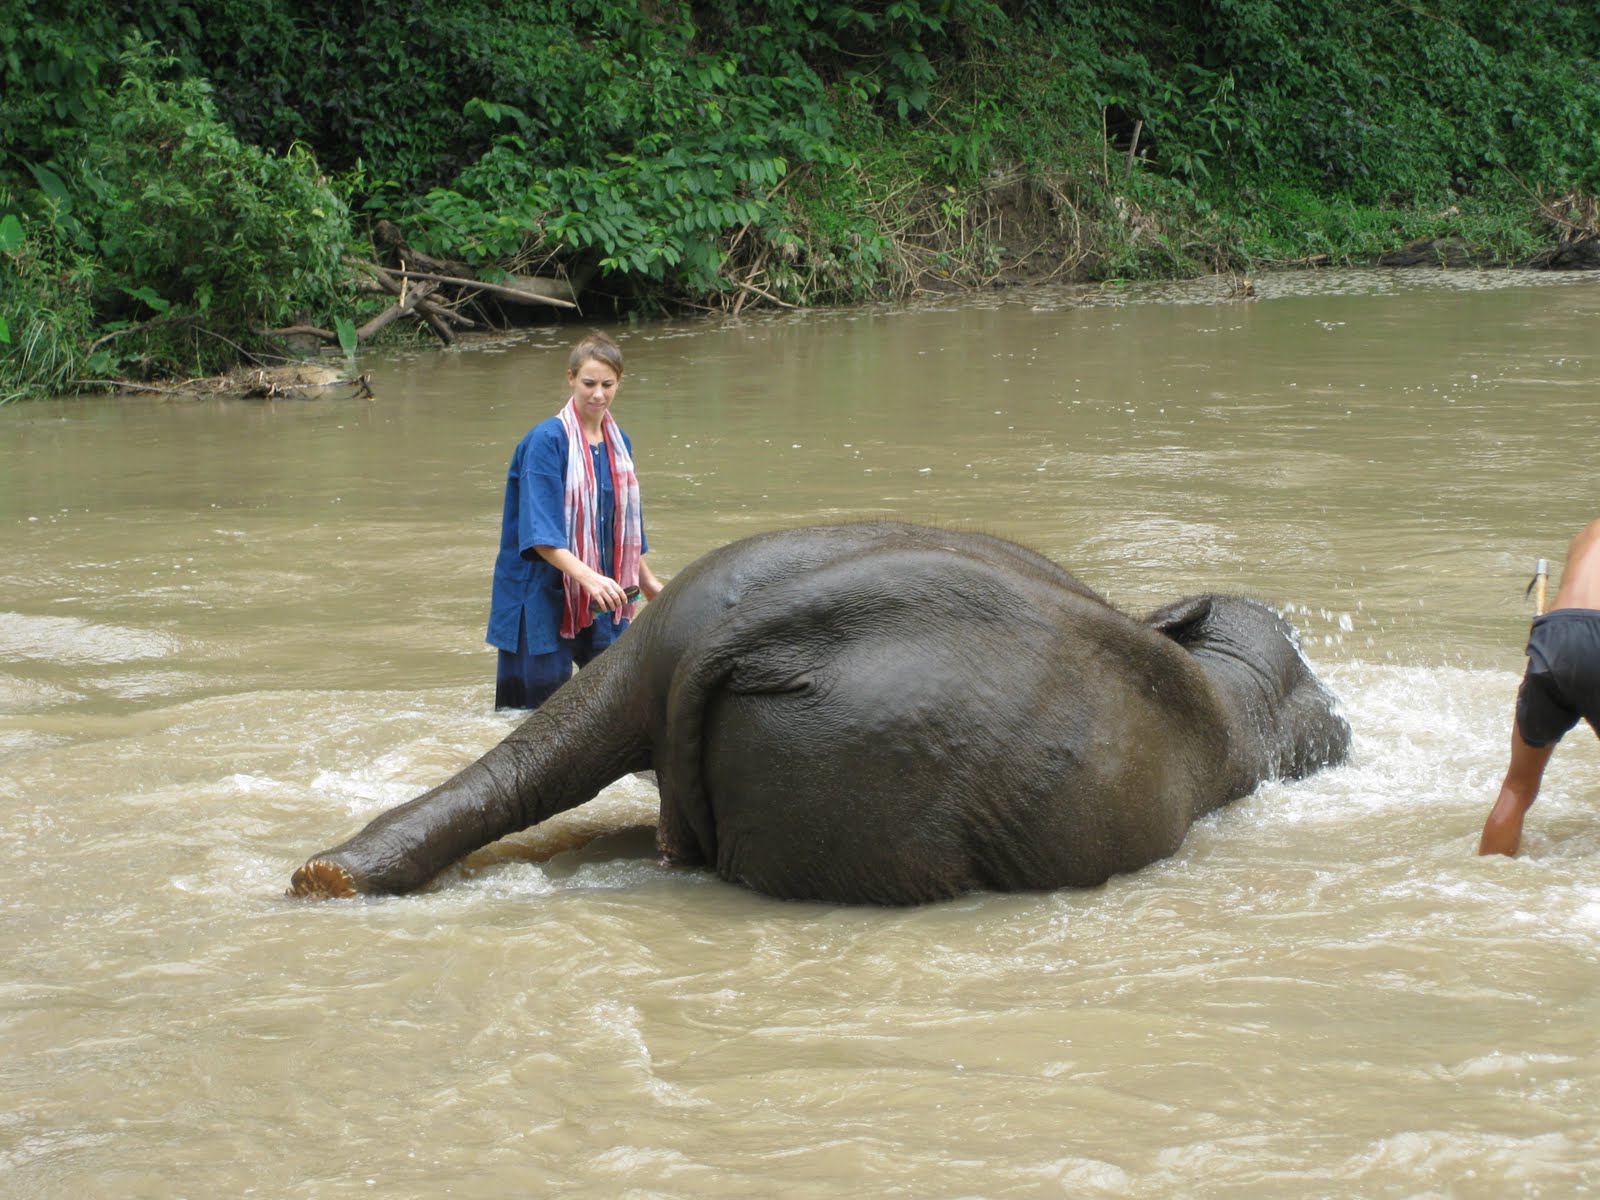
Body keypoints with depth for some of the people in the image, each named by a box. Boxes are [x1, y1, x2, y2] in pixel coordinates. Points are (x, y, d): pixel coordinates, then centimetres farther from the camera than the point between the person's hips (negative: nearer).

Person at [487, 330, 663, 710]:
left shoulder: (618, 442, 9)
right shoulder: (546, 441, -14)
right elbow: (540, 534, -22)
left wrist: (648, 582, 26)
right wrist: (587, 576, -34)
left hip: (601, 596, 7)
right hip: (544, 596, -7)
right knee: (541, 706, -4)